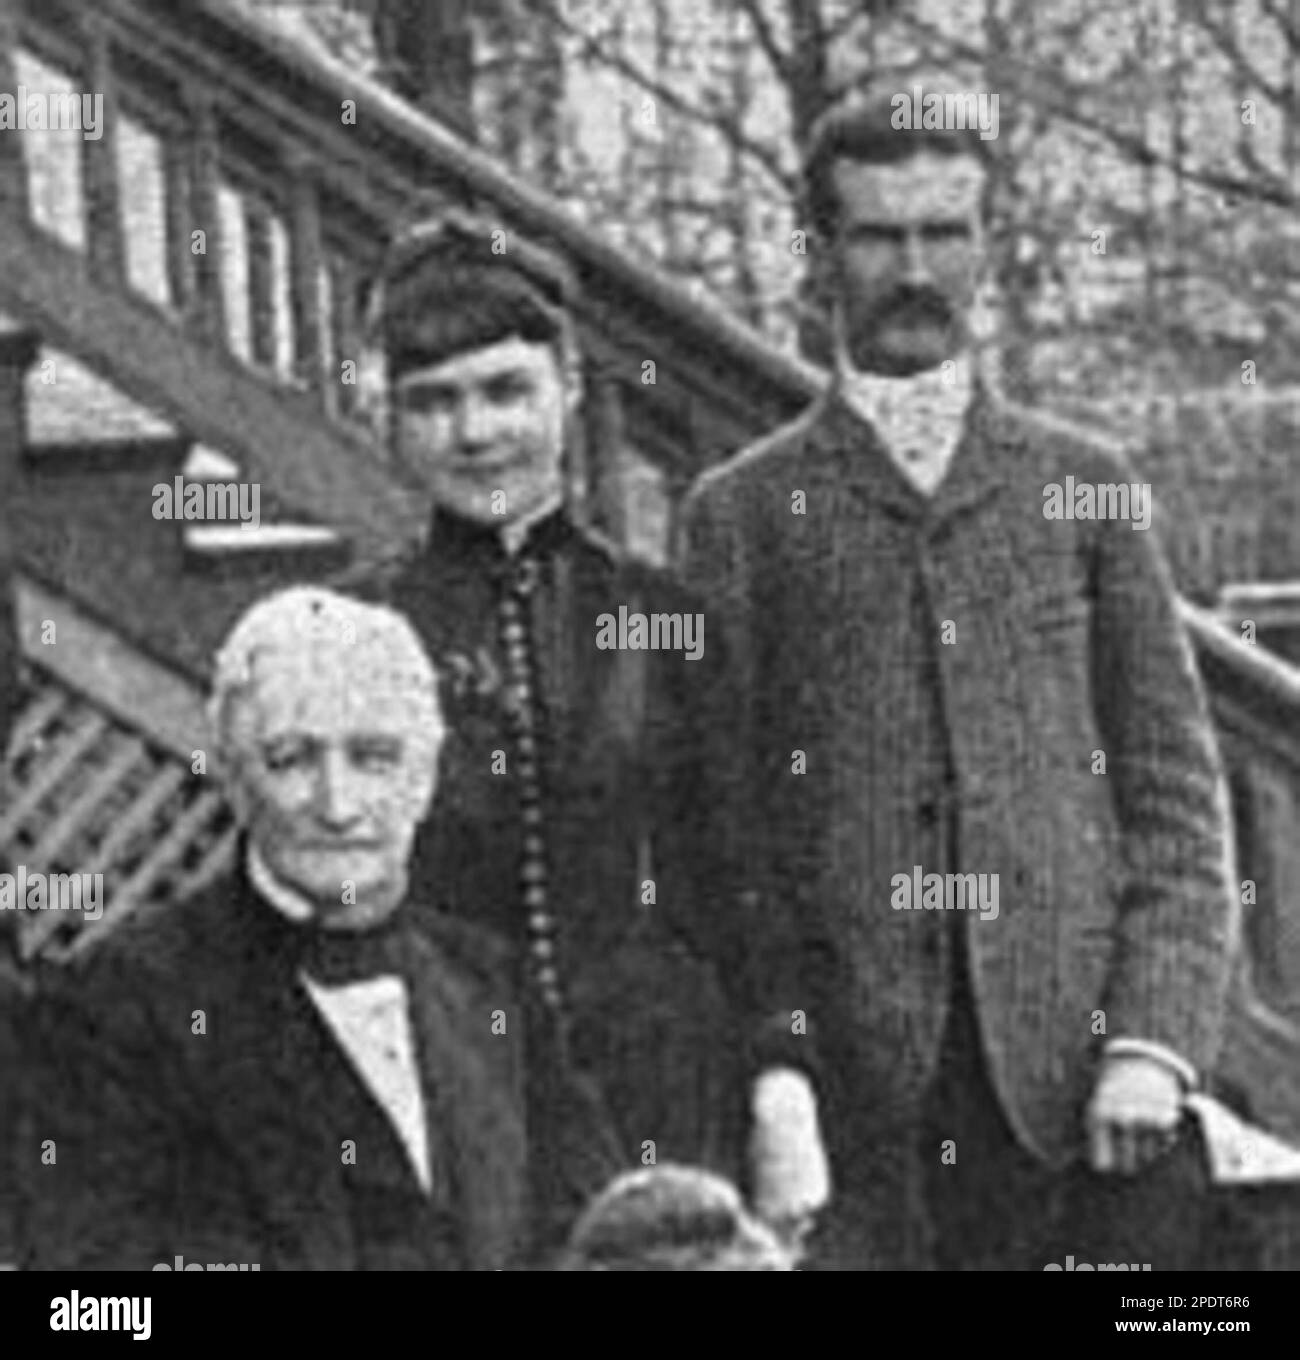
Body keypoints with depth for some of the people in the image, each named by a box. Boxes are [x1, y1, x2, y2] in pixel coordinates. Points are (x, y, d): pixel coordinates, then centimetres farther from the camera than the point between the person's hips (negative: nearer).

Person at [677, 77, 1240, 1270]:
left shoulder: (1083, 487, 11)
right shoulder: (743, 511, 7)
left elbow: (1174, 785, 8)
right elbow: (723, 818, 3)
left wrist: (1153, 1039, -4)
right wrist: (769, 1069, -8)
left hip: (1062, 1077, 1)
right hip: (842, 1079, -1)